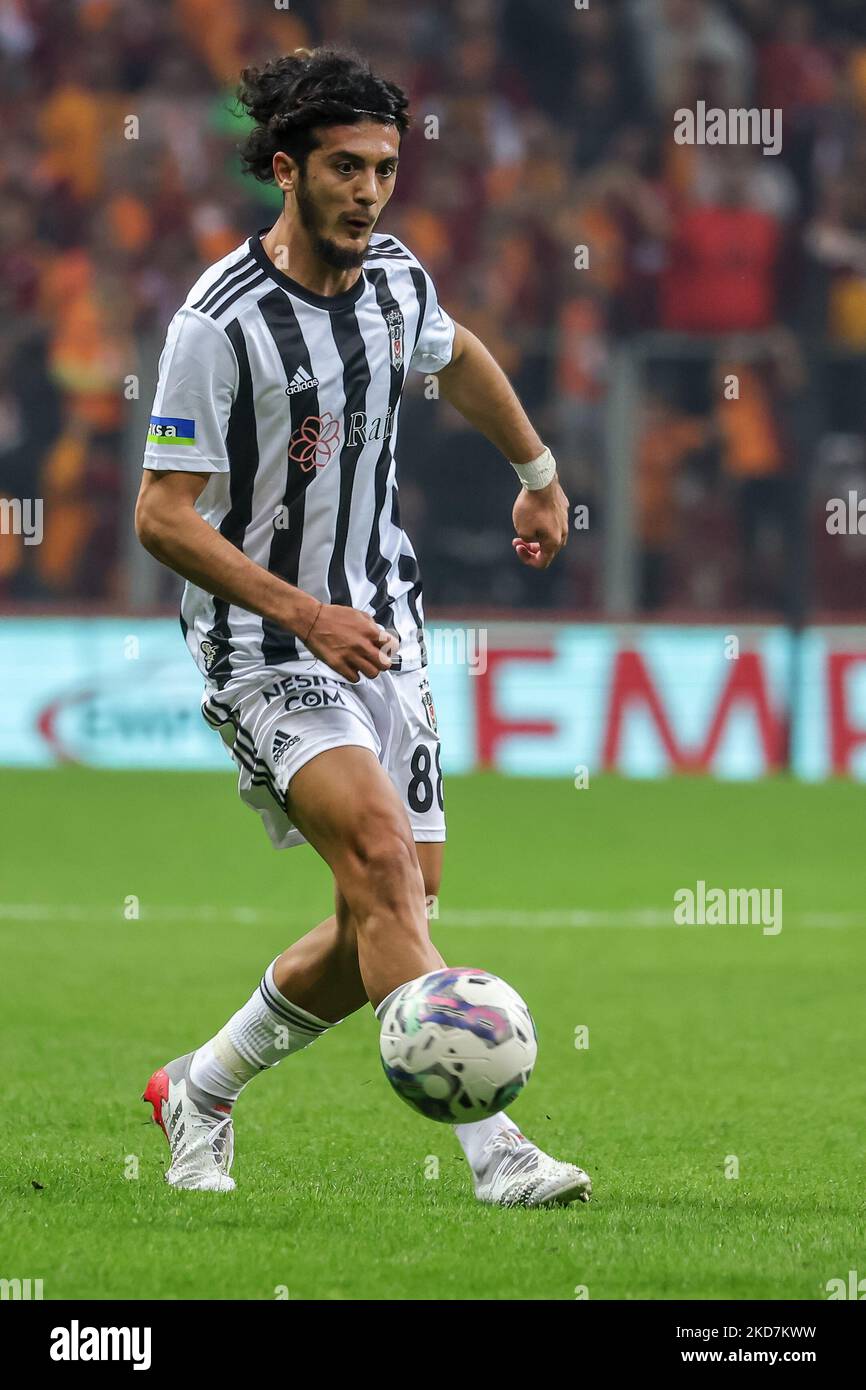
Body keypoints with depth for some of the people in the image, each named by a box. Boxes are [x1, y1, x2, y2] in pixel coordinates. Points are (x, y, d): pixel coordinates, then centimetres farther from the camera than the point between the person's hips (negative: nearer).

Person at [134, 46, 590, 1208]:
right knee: (381, 852, -26)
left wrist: (539, 473, 36)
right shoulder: (221, 322, -19)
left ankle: (200, 1091, 26)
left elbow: (458, 358, 27)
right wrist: (305, 613, -26)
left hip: (379, 630, 7)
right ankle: (492, 1148, -33)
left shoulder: (396, 278, 2)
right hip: (263, 647, -7)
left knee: (389, 914, 4)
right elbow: (163, 515, -18)